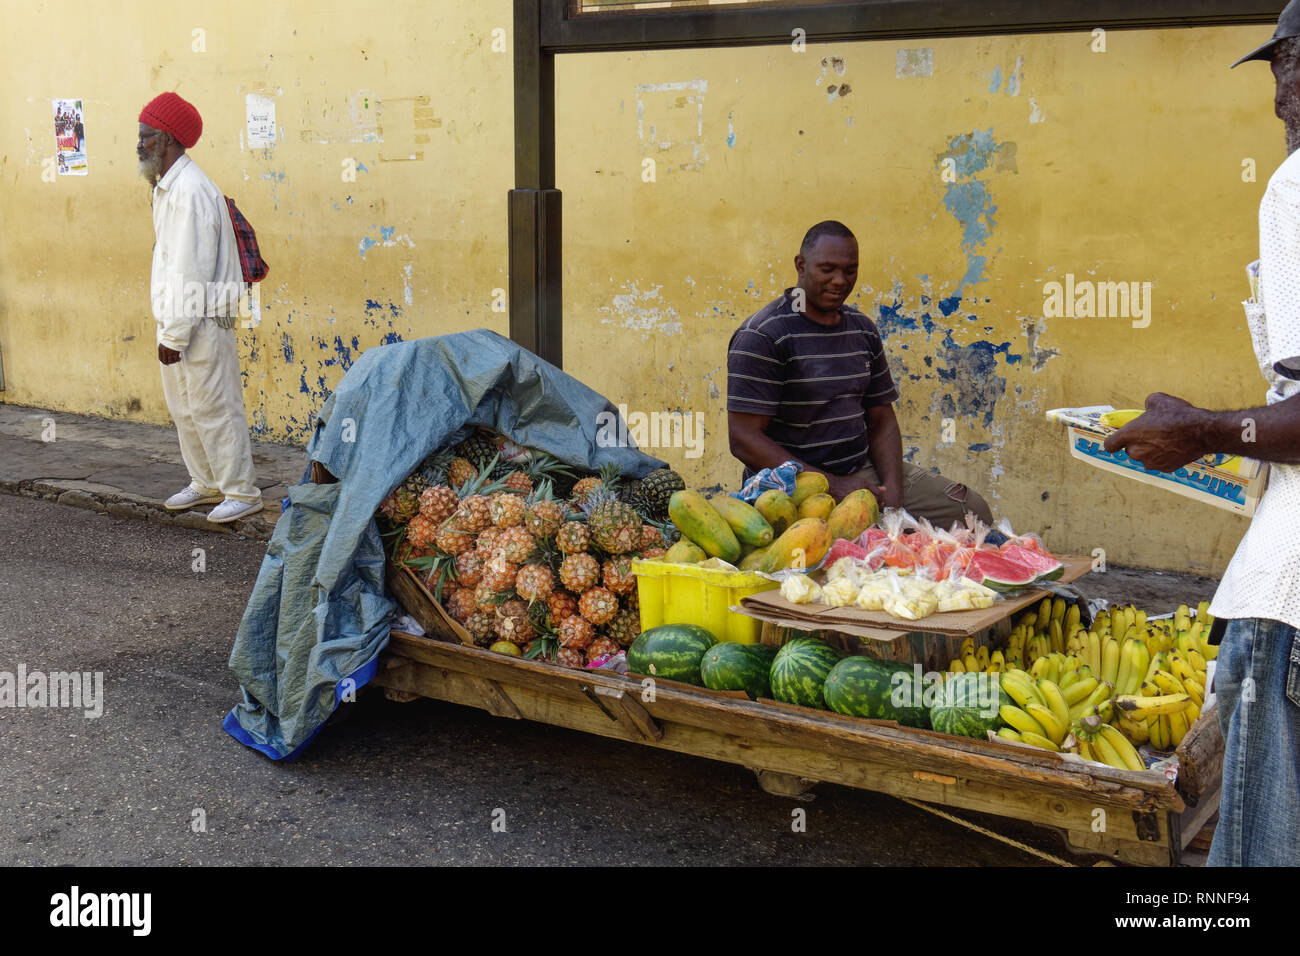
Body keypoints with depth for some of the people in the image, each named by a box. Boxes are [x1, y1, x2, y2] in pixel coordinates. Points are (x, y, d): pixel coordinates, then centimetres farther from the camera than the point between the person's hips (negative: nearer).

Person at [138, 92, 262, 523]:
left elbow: (192, 270, -21)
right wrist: (167, 328, 15)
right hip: (175, 319, 10)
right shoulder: (166, 188, 15)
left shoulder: (190, 191, -18)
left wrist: (175, 334, -20)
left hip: (201, 322, -10)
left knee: (213, 408, -4)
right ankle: (206, 484, 28)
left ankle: (241, 491, 6)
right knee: (183, 408, 16)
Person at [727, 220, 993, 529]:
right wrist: (833, 486, -19)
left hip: (864, 469, 7)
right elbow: (743, 438, -16)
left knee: (973, 510, -5)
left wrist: (893, 492, -4)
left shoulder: (864, 331, 13)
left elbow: (882, 421, 16)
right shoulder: (761, 336, -10)